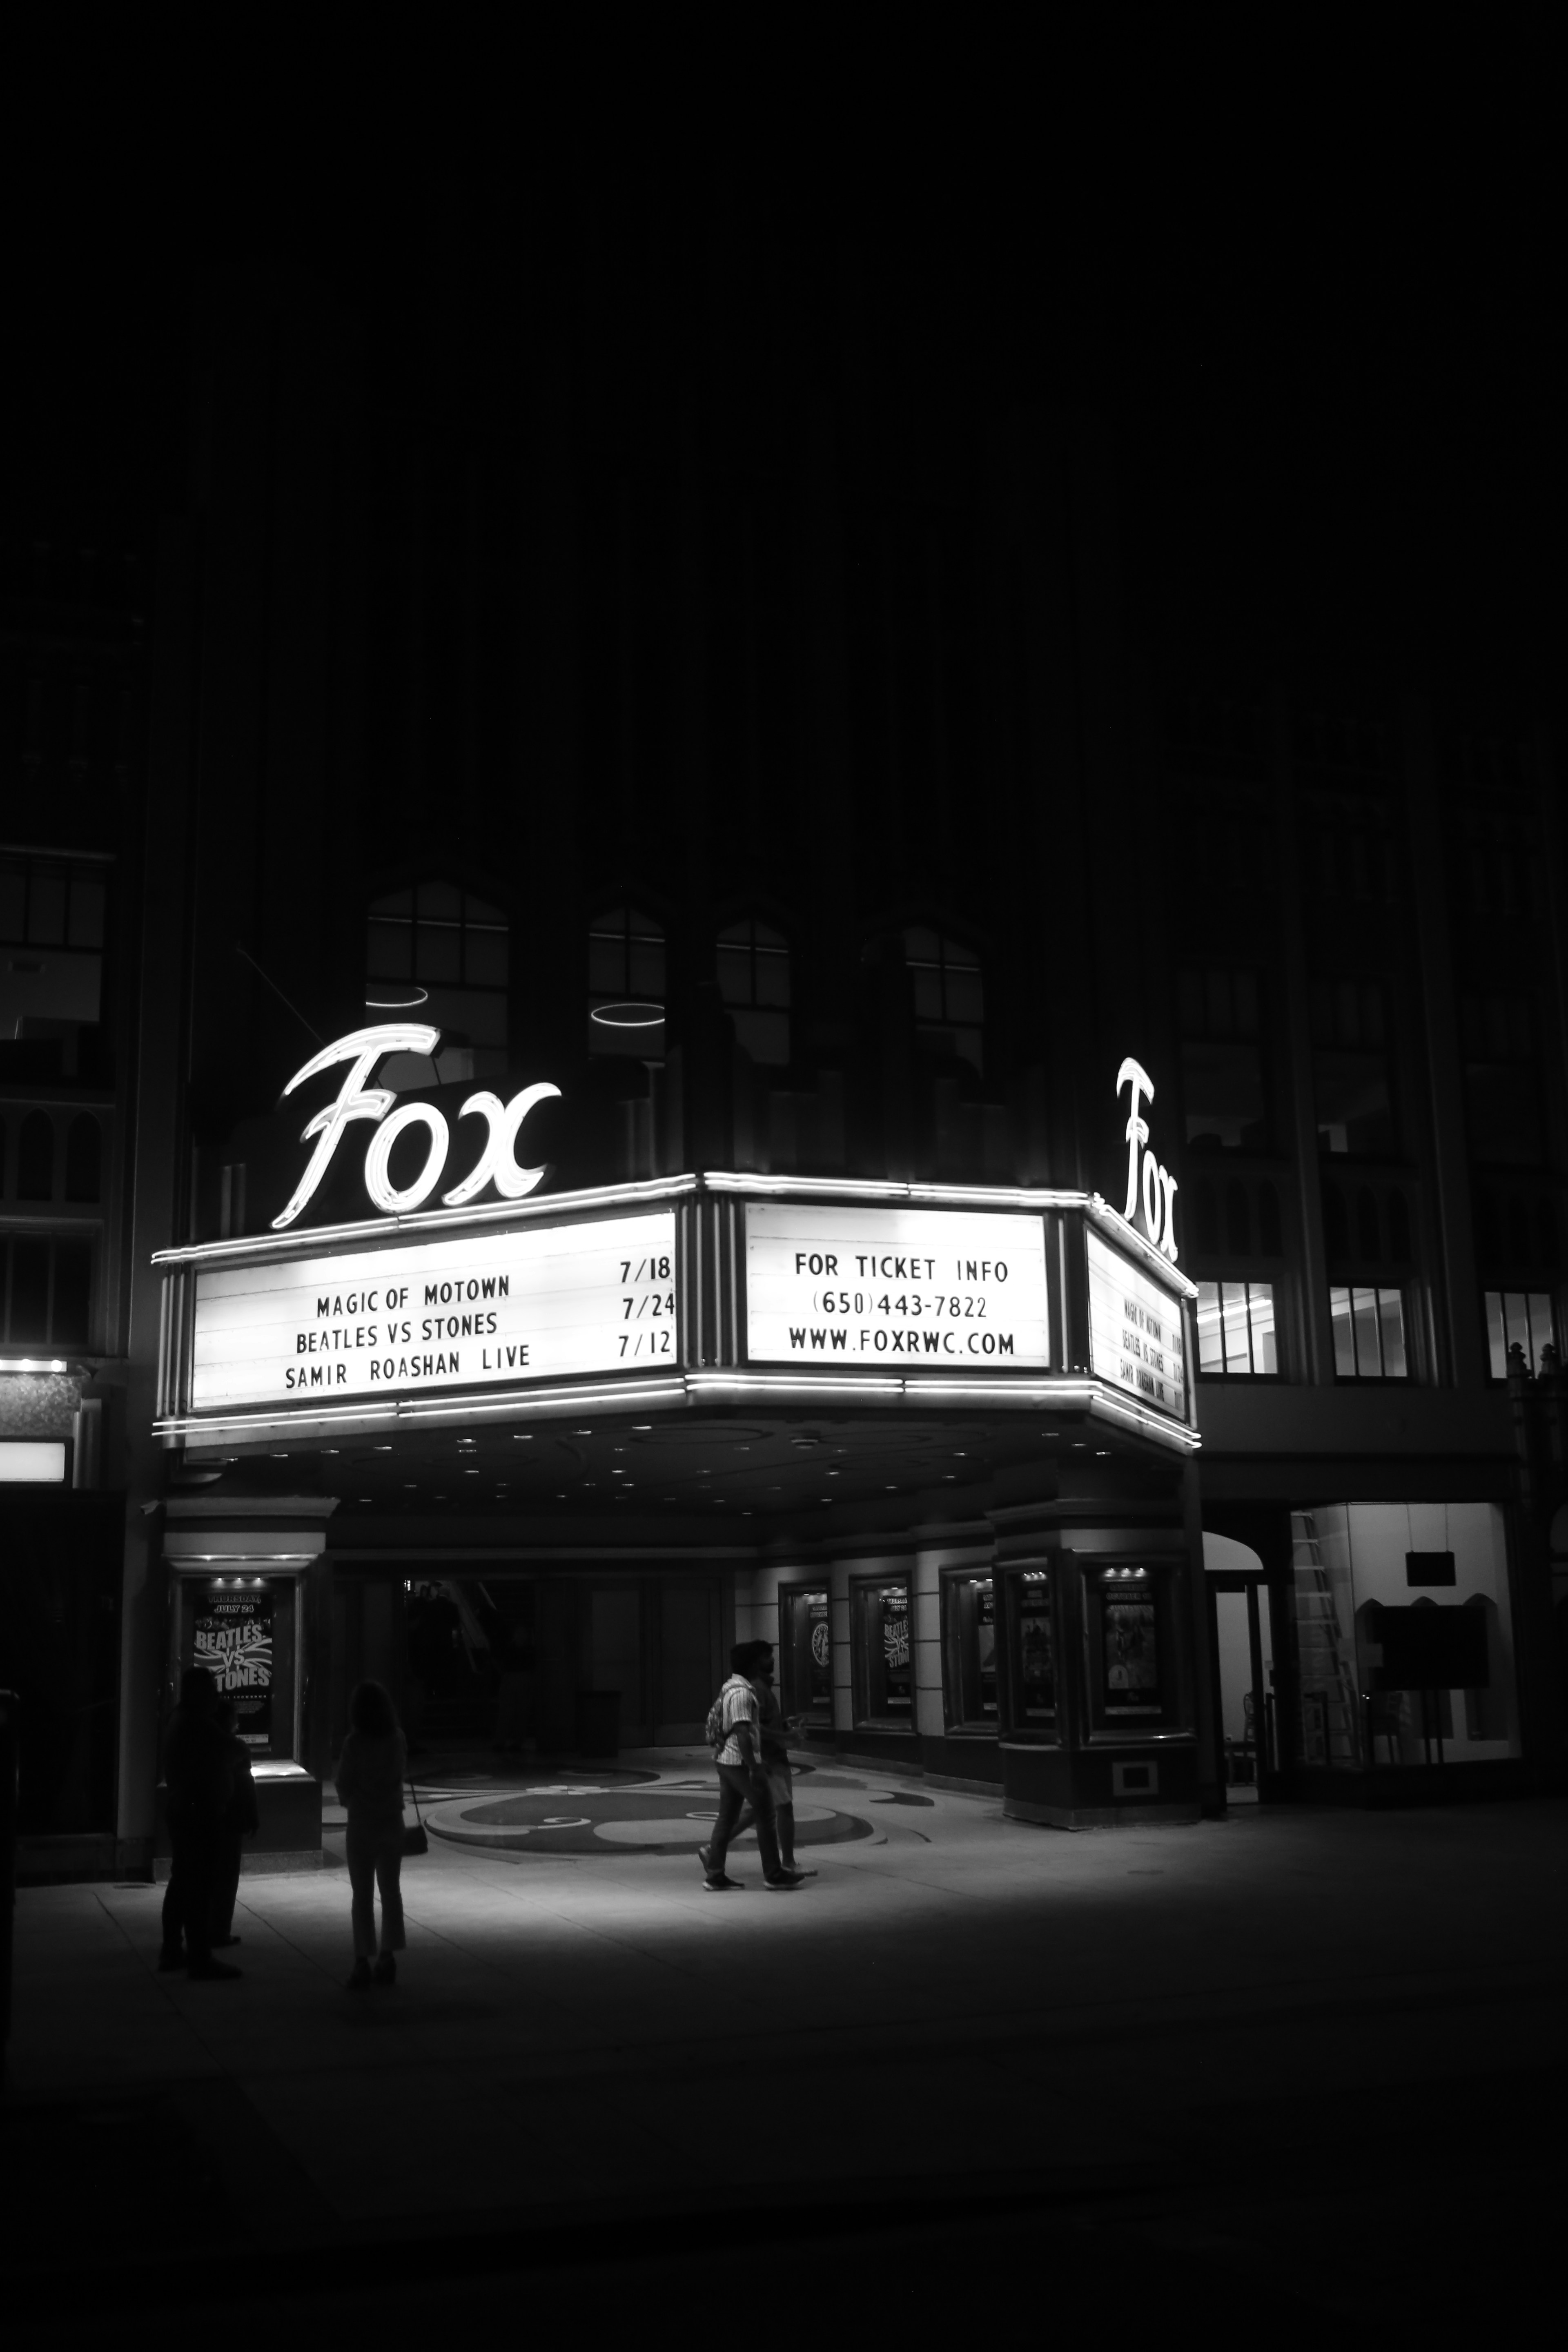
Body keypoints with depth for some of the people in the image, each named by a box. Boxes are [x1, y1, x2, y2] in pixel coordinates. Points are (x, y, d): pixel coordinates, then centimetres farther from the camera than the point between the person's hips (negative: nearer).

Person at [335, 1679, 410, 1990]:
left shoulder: (355, 1743, -17)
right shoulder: (397, 1739, -3)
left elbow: (344, 1784, -12)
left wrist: (347, 1799, 10)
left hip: (362, 1823, -4)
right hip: (392, 1821, 4)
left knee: (362, 1894, 2)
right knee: (391, 1890, 14)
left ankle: (363, 1962, -1)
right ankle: (388, 1958, 18)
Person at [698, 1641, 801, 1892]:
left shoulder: (731, 1687, 14)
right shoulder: (742, 1692, -18)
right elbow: (742, 1733, -24)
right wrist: (754, 1769, -25)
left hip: (726, 1760, 10)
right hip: (741, 1761, -10)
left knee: (727, 1817, 11)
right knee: (765, 1814, 0)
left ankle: (715, 1875, 11)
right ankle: (773, 1873, 7)